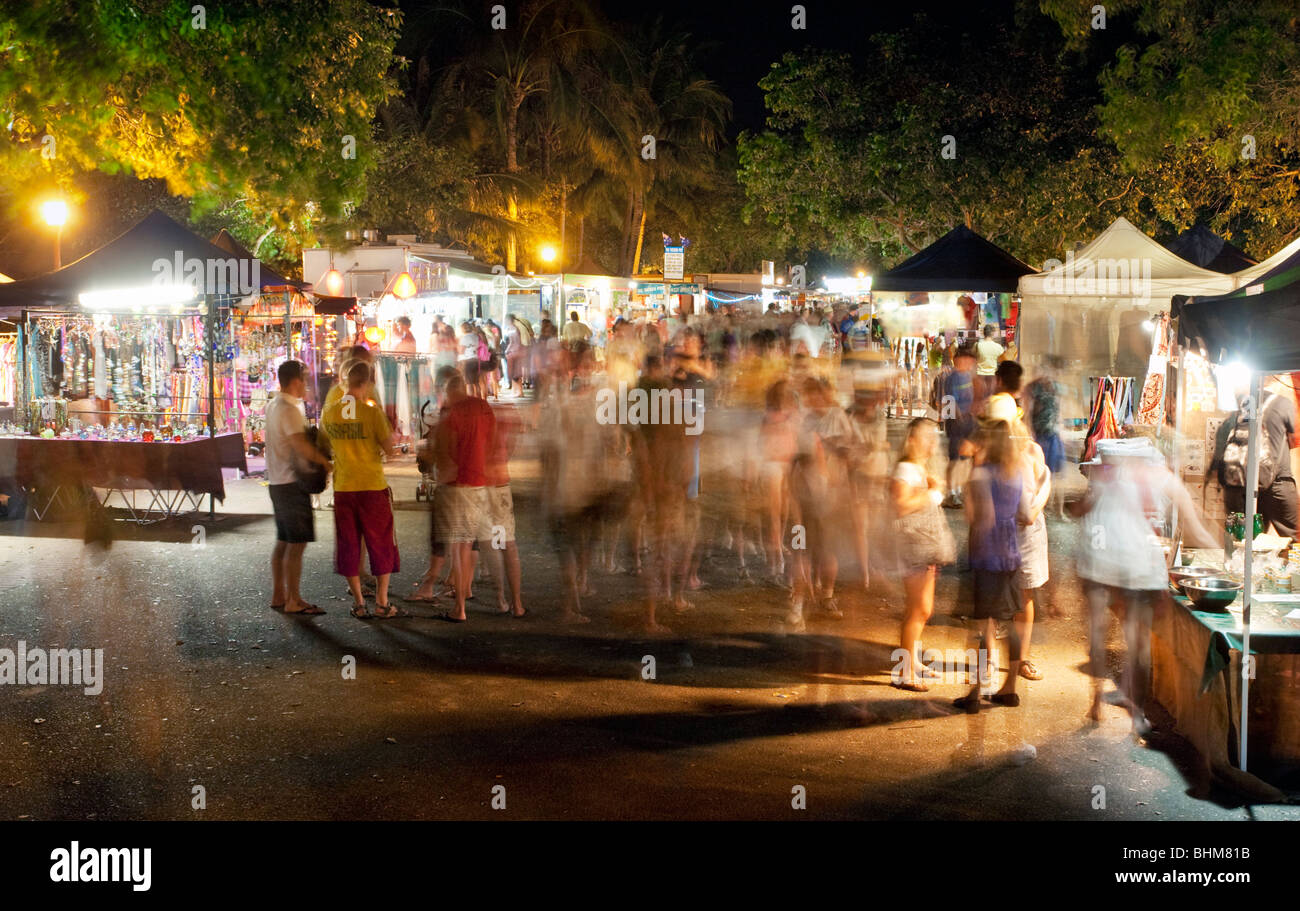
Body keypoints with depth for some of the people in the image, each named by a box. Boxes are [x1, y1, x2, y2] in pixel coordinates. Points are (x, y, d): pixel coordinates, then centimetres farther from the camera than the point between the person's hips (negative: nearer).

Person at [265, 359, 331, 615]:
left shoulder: (273, 406, 14)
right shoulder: (289, 410, -17)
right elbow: (302, 446, -26)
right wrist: (327, 464, -15)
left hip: (277, 482, 10)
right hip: (292, 482, -10)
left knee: (283, 542, 15)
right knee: (296, 544, -5)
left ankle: (278, 596, 21)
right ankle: (294, 601, -2)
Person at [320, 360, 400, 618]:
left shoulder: (329, 412, 0)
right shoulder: (372, 411, -13)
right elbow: (389, 449, -9)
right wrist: (391, 427, 7)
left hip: (343, 488, 3)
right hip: (373, 486, -3)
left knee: (348, 545, 11)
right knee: (380, 544, 8)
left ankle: (359, 604, 13)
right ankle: (381, 603, 10)